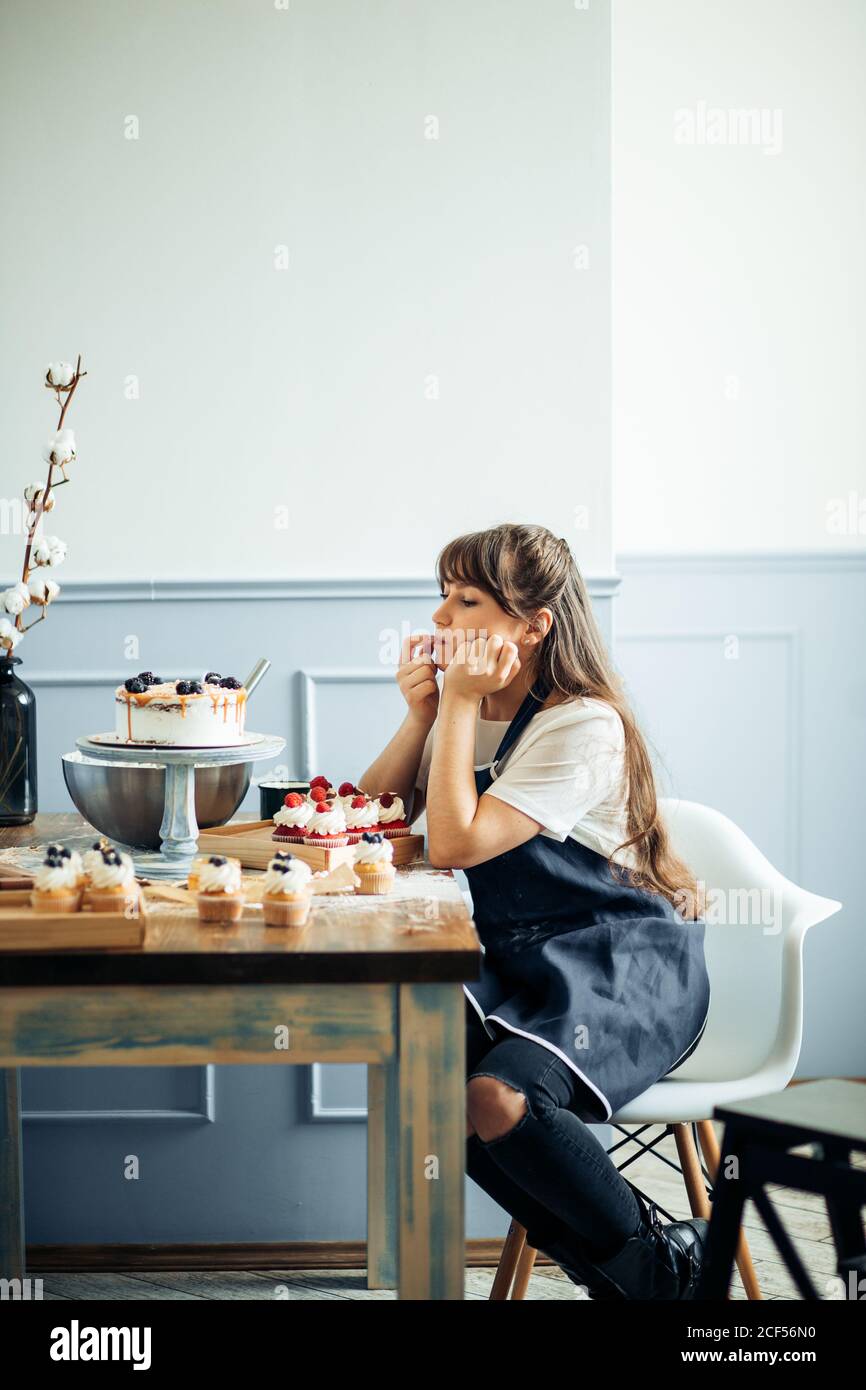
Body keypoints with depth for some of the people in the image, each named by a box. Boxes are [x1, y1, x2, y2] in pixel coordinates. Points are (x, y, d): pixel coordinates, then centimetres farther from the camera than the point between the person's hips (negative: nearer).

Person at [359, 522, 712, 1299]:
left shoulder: (583, 725, -16)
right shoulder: (467, 710, 9)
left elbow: (455, 843, -25)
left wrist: (460, 705, -18)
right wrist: (420, 716, -5)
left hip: (628, 967, -7)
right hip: (525, 961, 7)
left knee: (497, 1099, -31)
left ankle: (661, 1263, -4)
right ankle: (609, 1271, -5)